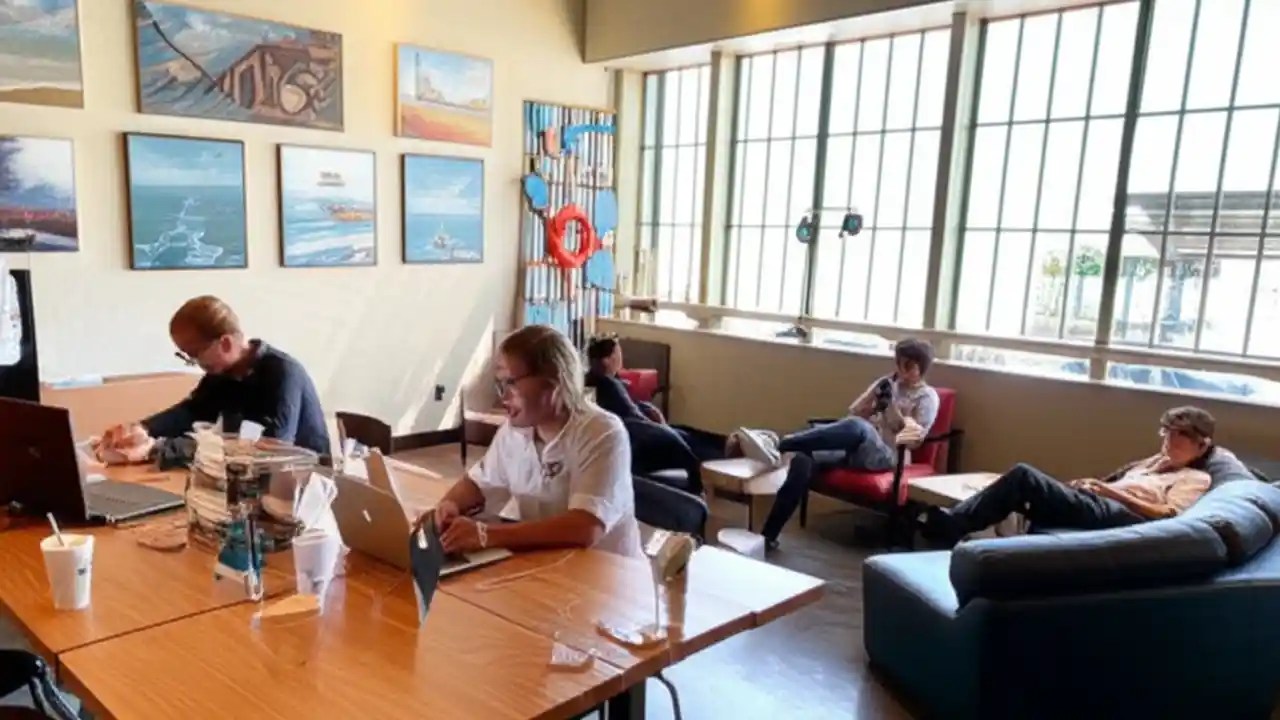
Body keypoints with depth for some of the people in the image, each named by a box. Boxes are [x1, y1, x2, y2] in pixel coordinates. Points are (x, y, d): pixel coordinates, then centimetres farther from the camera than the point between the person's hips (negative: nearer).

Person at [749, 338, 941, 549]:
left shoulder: (927, 397, 11)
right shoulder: (886, 383, 26)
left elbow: (913, 440, -1)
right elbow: (854, 413, 19)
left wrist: (891, 406, -7)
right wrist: (873, 395, 4)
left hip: (885, 454, -5)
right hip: (855, 448, 5)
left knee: (856, 427, -41)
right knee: (803, 460, -26)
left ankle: (777, 445, -53)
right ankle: (767, 535, -29)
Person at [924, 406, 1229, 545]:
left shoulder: (1197, 479, 14)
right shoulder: (1155, 462, 37)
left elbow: (1166, 514, -5)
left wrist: (1113, 491, -10)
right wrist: (1092, 484, 7)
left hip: (1108, 514, -8)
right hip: (1090, 503, 8)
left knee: (1023, 476, -25)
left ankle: (948, 526, -27)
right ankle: (951, 524, -25)